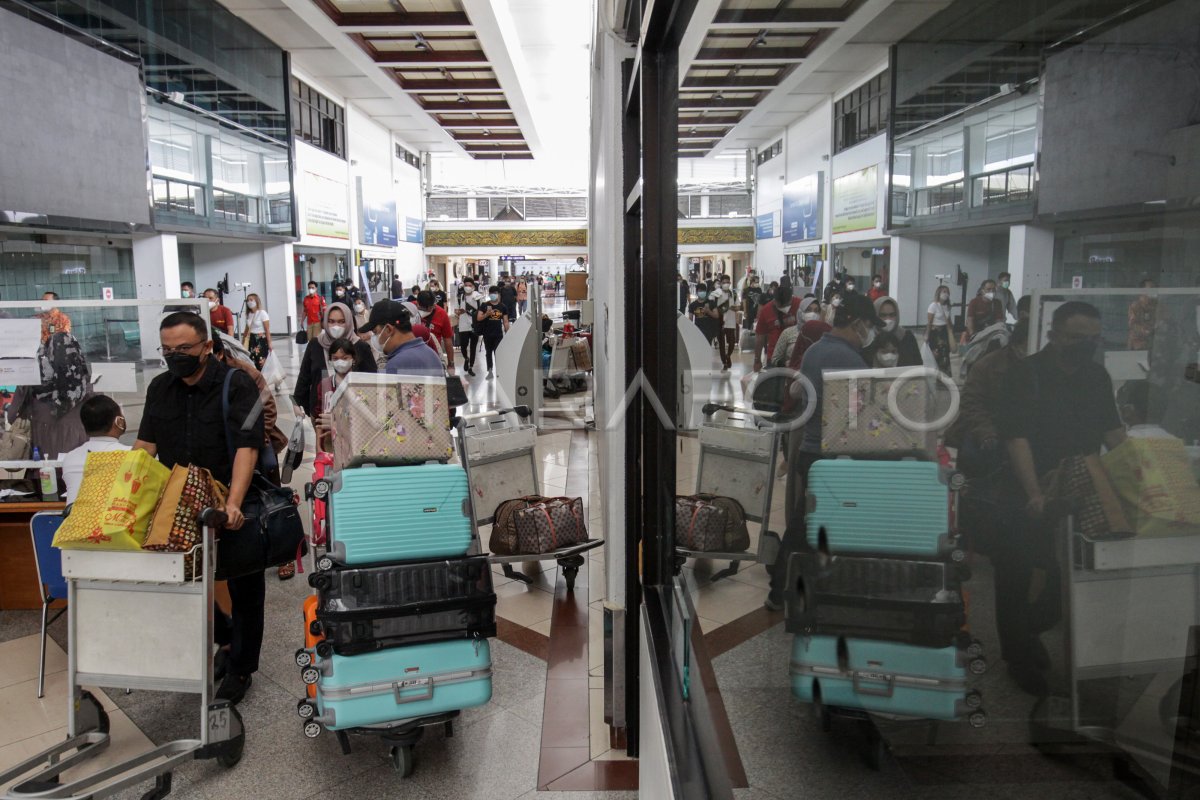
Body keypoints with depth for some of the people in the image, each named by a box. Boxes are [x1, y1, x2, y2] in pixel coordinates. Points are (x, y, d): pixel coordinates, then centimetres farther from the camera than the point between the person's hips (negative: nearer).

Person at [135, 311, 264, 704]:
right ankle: (223, 635, 40)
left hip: (237, 508, -5)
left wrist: (233, 503, -36)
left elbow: (246, 447, -25)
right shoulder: (160, 388, 4)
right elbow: (145, 444, 5)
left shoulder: (237, 385, -15)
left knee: (244, 590, 6)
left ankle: (240, 668, 22)